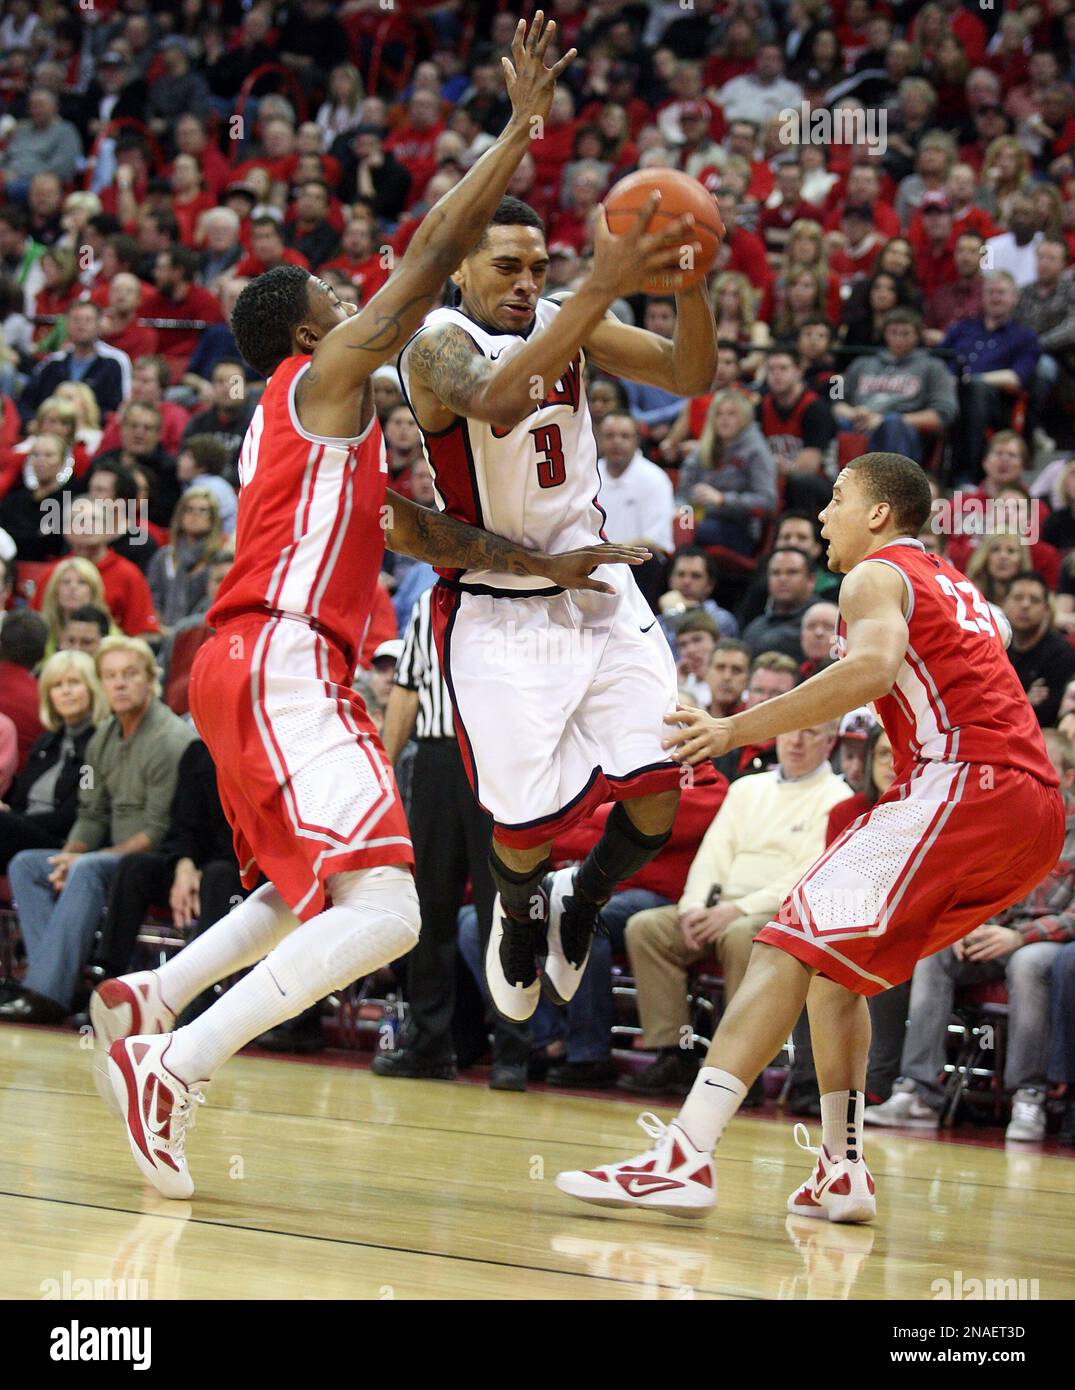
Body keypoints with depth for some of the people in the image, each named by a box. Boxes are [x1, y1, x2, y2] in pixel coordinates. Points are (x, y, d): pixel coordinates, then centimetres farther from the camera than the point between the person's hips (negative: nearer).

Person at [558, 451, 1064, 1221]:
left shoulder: (878, 575, 3)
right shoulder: (957, 587, 30)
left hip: (964, 784, -9)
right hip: (1038, 808, 9)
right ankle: (843, 1173, 15)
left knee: (791, 947, -14)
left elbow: (873, 667, -17)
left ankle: (686, 1156, -28)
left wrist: (736, 730, -19)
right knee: (836, 959, 21)